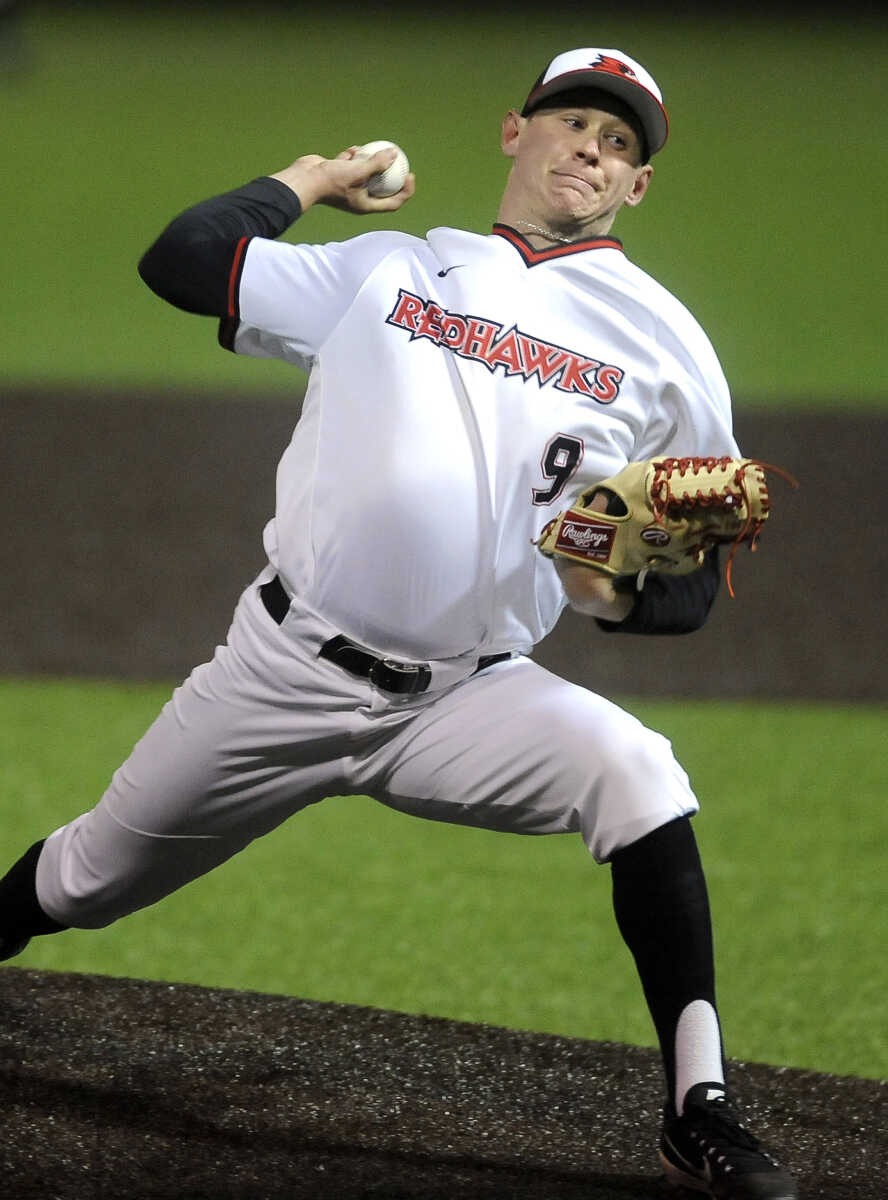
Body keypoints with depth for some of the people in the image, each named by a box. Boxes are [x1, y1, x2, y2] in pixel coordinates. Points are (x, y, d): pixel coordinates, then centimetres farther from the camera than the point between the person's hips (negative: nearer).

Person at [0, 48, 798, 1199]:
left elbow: (697, 575, 8)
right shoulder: (384, 271, 10)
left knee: (633, 769, -29)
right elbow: (180, 261, 2)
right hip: (284, 672, 1)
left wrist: (623, 592, -14)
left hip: (468, 701, -1)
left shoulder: (663, 345, 7)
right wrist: (316, 177, 13)